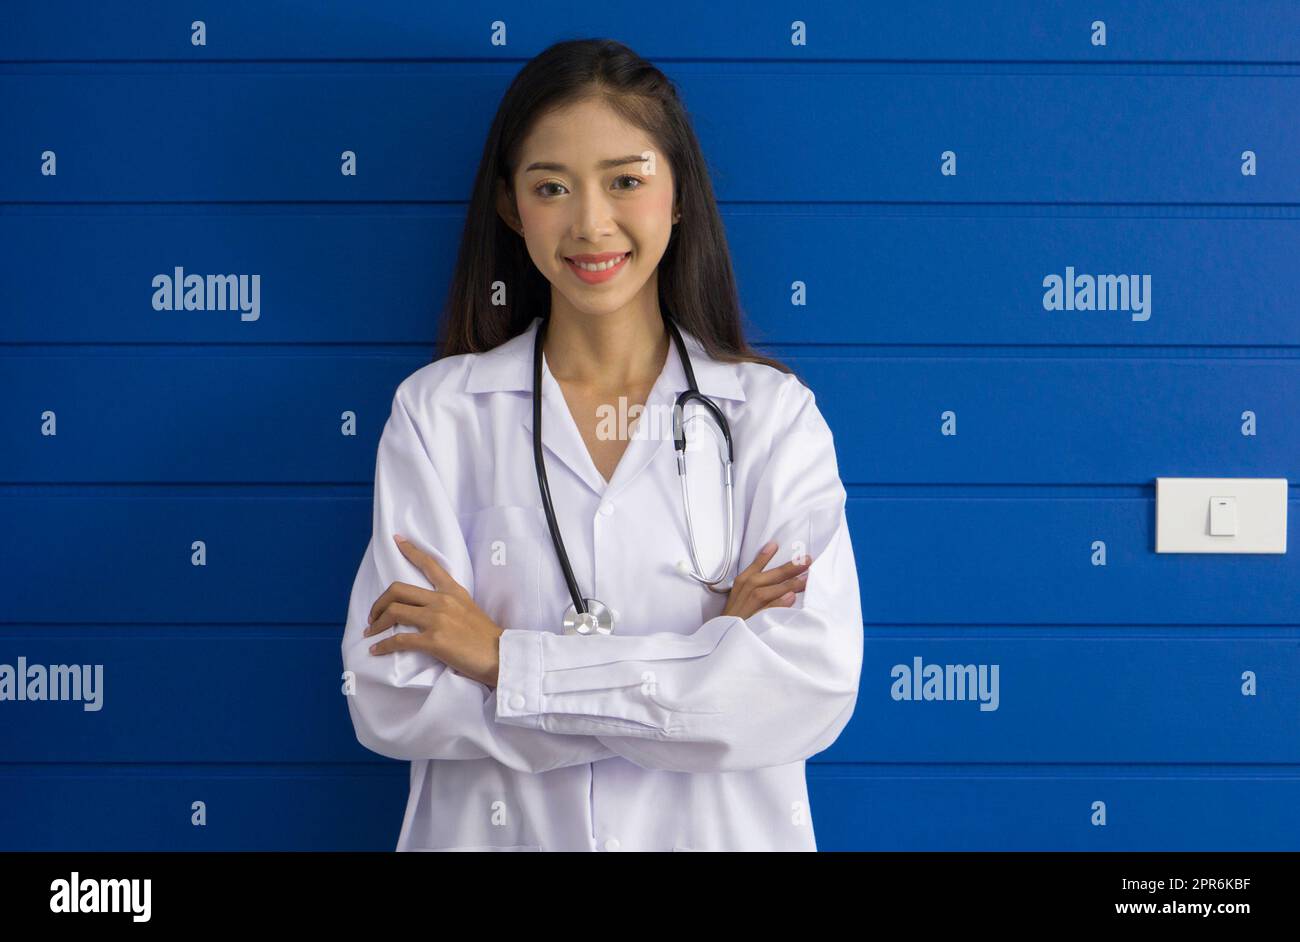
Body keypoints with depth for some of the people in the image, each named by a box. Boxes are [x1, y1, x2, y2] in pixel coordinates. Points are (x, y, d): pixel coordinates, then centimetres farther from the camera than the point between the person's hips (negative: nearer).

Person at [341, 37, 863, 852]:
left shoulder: (774, 411, -6)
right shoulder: (437, 411, -6)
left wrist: (509, 660, -18)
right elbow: (389, 701, -15)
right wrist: (703, 660, -18)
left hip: (721, 829, 0)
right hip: (496, 828, 0)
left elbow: (815, 685, -17)